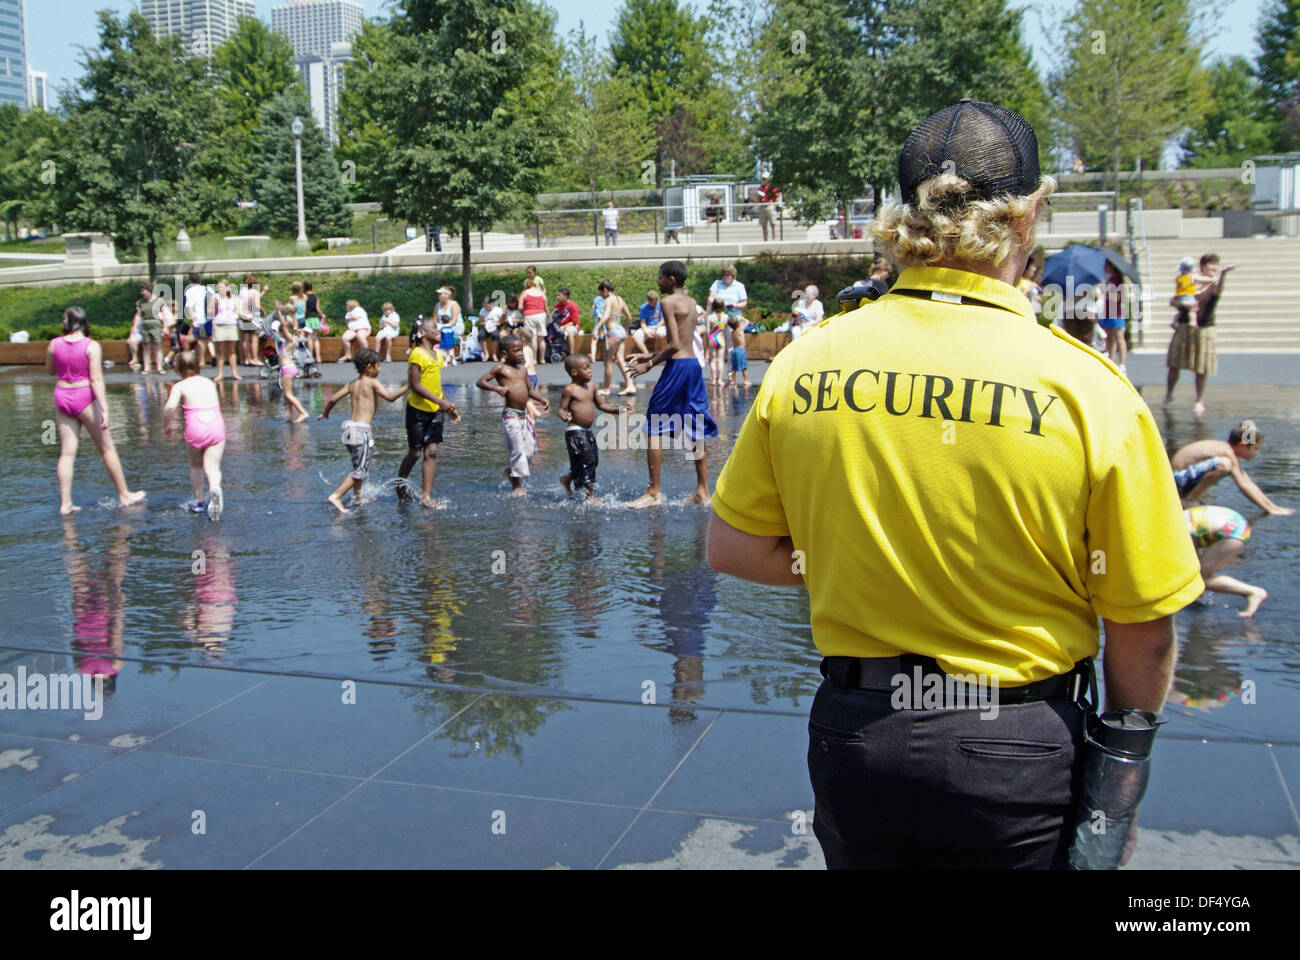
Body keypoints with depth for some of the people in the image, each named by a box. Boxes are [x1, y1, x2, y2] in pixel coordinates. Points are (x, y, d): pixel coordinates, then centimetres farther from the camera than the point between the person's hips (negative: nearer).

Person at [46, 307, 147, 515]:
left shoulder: (55, 344, 0)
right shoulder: (92, 346, -11)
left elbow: (50, 369, 16)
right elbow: (96, 379, -16)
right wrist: (104, 408, -17)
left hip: (62, 397, 4)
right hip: (85, 397, -4)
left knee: (67, 452, 7)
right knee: (107, 449, 7)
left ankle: (65, 503, 5)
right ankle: (124, 495, 16)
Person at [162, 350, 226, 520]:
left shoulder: (179, 387, 6)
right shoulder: (209, 383, 18)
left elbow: (170, 407, -10)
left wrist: (166, 426, 4)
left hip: (195, 429, -2)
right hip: (217, 425, 2)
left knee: (195, 465, 20)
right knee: (212, 466, -2)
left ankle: (198, 501, 27)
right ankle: (215, 488, -34)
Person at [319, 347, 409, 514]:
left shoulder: (352, 384, 13)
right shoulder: (372, 382, -6)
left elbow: (332, 398, 13)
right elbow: (390, 397, -17)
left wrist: (325, 413, 31)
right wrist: (408, 386, -9)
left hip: (349, 426, 8)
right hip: (361, 429, -8)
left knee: (358, 465, 24)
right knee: (361, 470, -4)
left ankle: (357, 495, 35)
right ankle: (336, 496, -11)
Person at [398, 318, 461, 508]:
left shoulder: (438, 354, 11)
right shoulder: (417, 354, -13)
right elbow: (415, 385, -19)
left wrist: (449, 408, 14)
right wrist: (441, 401, -25)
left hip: (436, 411, 7)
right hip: (418, 409, -7)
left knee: (431, 452, 0)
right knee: (415, 453, 2)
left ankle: (426, 497, 0)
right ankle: (400, 487, 26)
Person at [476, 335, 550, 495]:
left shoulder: (522, 369, 16)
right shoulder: (500, 369, -4)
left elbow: (529, 389, 28)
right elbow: (480, 382, -7)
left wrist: (541, 398, 12)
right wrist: (497, 388, -22)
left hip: (524, 415, 7)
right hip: (510, 415, -7)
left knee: (531, 449, 8)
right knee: (518, 449, -7)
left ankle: (511, 470, 31)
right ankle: (516, 486, 4)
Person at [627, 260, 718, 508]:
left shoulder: (669, 302, -10)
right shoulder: (691, 302, 16)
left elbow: (674, 345, -17)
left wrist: (649, 365, -8)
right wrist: (651, 355, 24)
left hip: (677, 367, -9)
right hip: (694, 364, 9)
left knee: (654, 427, -2)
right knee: (694, 430, 12)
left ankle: (654, 492, -3)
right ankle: (703, 491, 14)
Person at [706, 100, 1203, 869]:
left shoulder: (804, 365, -8)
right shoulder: (1086, 388, -15)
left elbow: (733, 548, 2)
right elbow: (1145, 630, -9)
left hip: (855, 734, 3)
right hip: (1018, 750, -2)